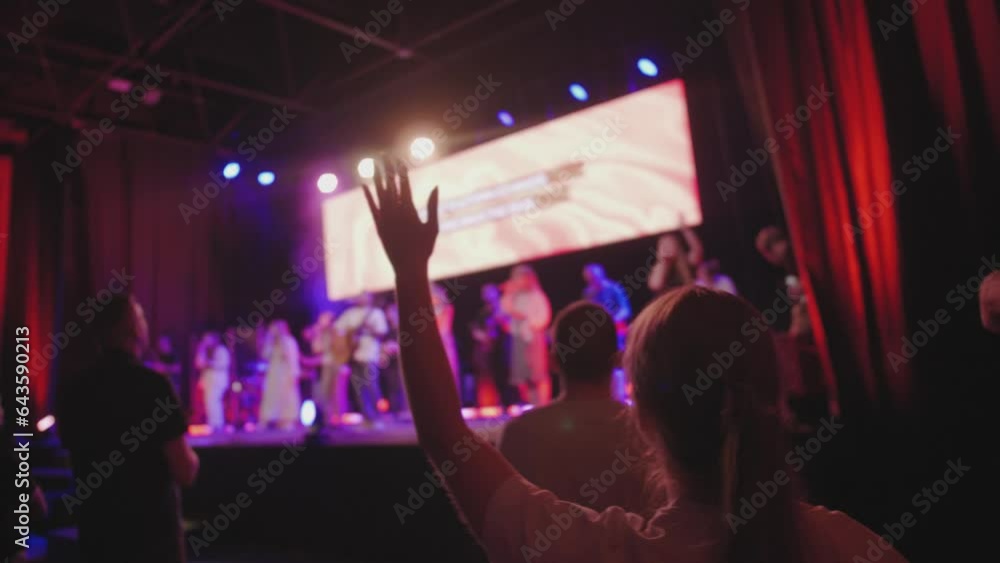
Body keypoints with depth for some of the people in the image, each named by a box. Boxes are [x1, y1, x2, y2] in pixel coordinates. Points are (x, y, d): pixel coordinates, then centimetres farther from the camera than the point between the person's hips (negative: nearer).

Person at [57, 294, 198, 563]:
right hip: (153, 533, -5)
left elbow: (77, 461, 16)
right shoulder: (153, 385, -17)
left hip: (96, 533, 5)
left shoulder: (73, 390, 0)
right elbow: (185, 472, -17)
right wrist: (190, 457, 3)